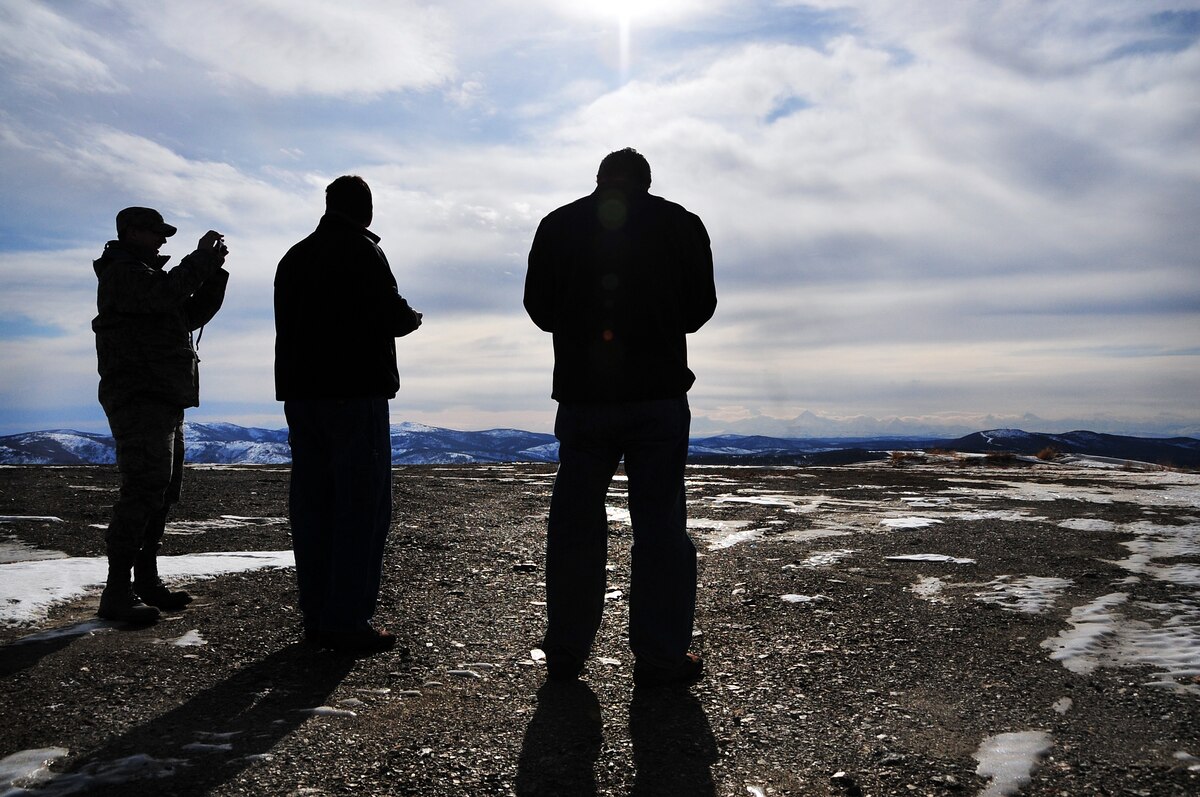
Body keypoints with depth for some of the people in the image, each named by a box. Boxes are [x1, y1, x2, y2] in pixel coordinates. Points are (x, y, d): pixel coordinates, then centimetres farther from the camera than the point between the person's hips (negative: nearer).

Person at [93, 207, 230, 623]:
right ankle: (117, 592, -12)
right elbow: (167, 293, -25)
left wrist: (215, 269, 8)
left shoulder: (150, 275, 25)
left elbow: (193, 314, 18)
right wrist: (201, 256, -15)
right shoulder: (121, 273, -6)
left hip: (165, 401, 10)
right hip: (138, 399, -10)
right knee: (143, 492, -15)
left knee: (164, 492, 11)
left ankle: (147, 580, 18)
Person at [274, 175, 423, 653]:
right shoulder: (361, 252, -6)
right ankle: (347, 620, -5)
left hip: (300, 394, 8)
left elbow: (292, 325, 18)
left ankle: (316, 616, 13)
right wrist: (412, 318, 9)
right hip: (355, 394, -7)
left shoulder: (293, 257, 17)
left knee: (311, 505, 9)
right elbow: (392, 316, -13)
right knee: (362, 506, -4)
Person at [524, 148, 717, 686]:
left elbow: (539, 308, 10)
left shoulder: (557, 226, 4)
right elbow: (700, 308, 7)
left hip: (581, 396, 1)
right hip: (660, 394, -1)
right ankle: (660, 658, 7)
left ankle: (565, 654, 17)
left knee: (574, 524, 10)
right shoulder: (681, 224, 2)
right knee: (660, 524, 4)